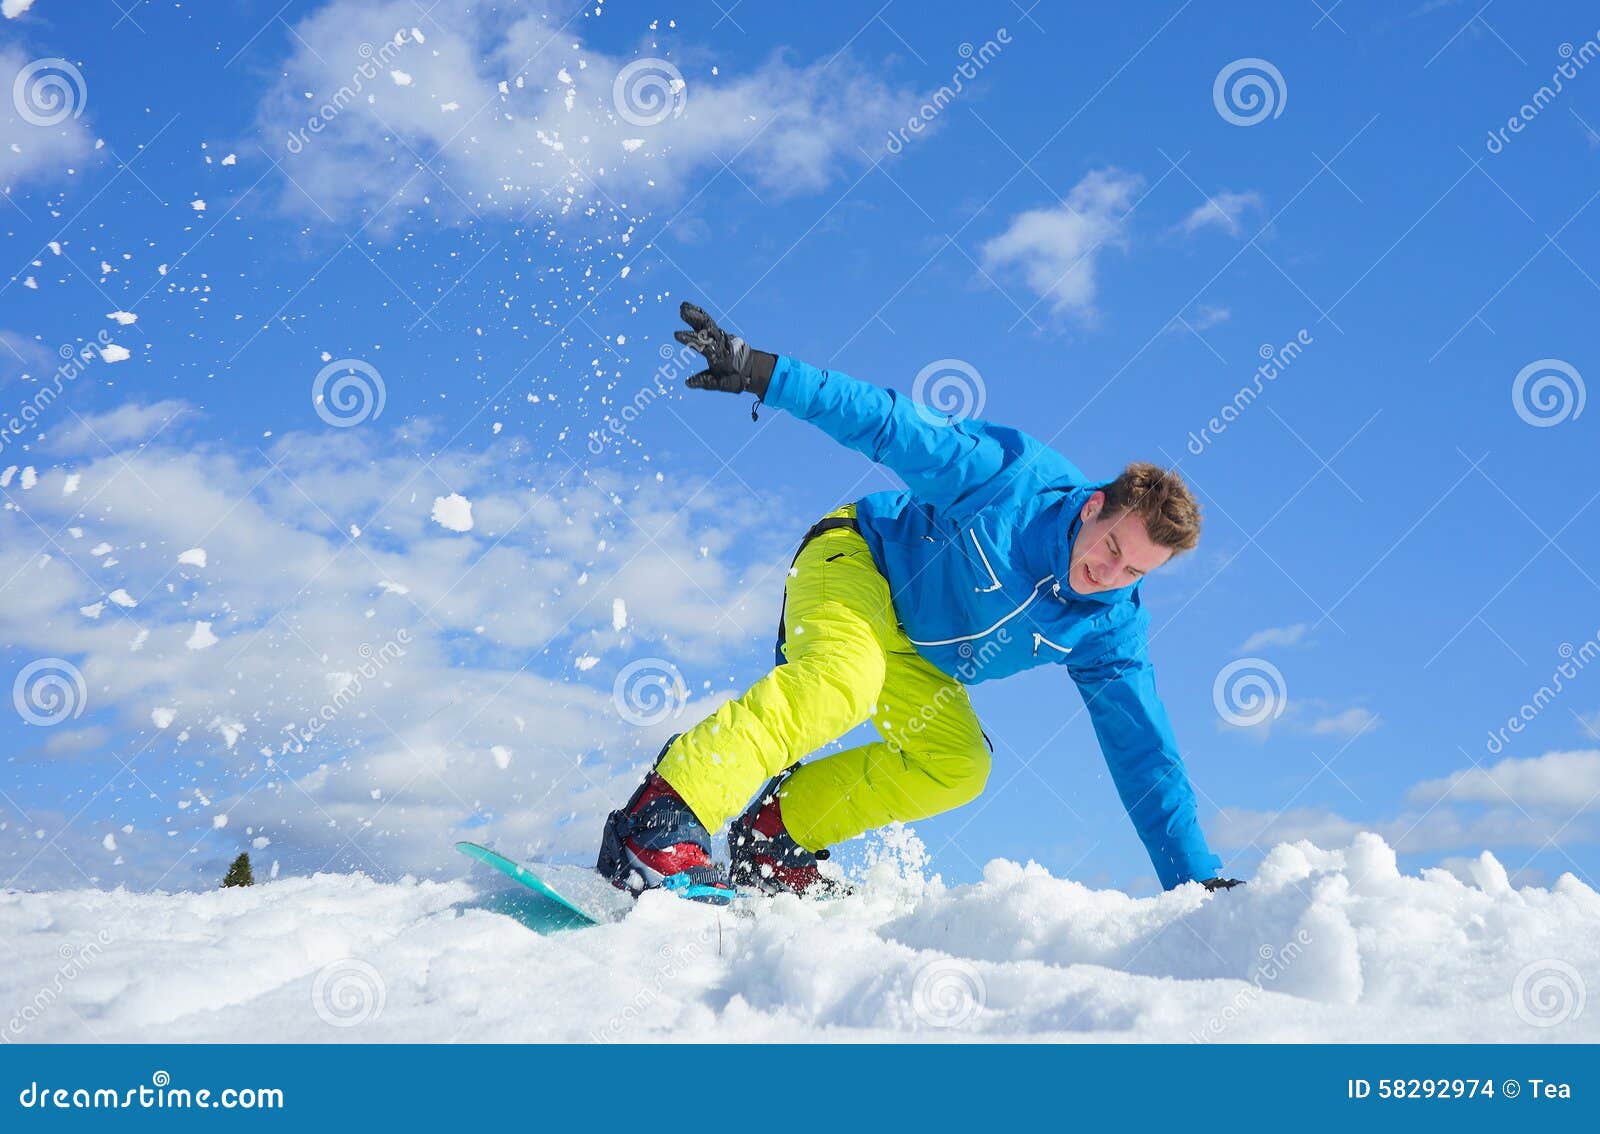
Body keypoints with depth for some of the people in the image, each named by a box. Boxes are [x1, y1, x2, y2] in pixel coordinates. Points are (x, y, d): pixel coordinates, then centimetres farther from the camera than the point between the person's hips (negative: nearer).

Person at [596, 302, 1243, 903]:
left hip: (918, 666, 6)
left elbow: (1147, 756, -8)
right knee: (844, 680, -36)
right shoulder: (1020, 477, -25)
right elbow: (891, 425, -24)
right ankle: (653, 826, -41)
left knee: (958, 766, -18)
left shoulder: (1110, 631, -12)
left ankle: (774, 831, -9)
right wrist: (759, 372, -30)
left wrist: (1198, 878, -12)